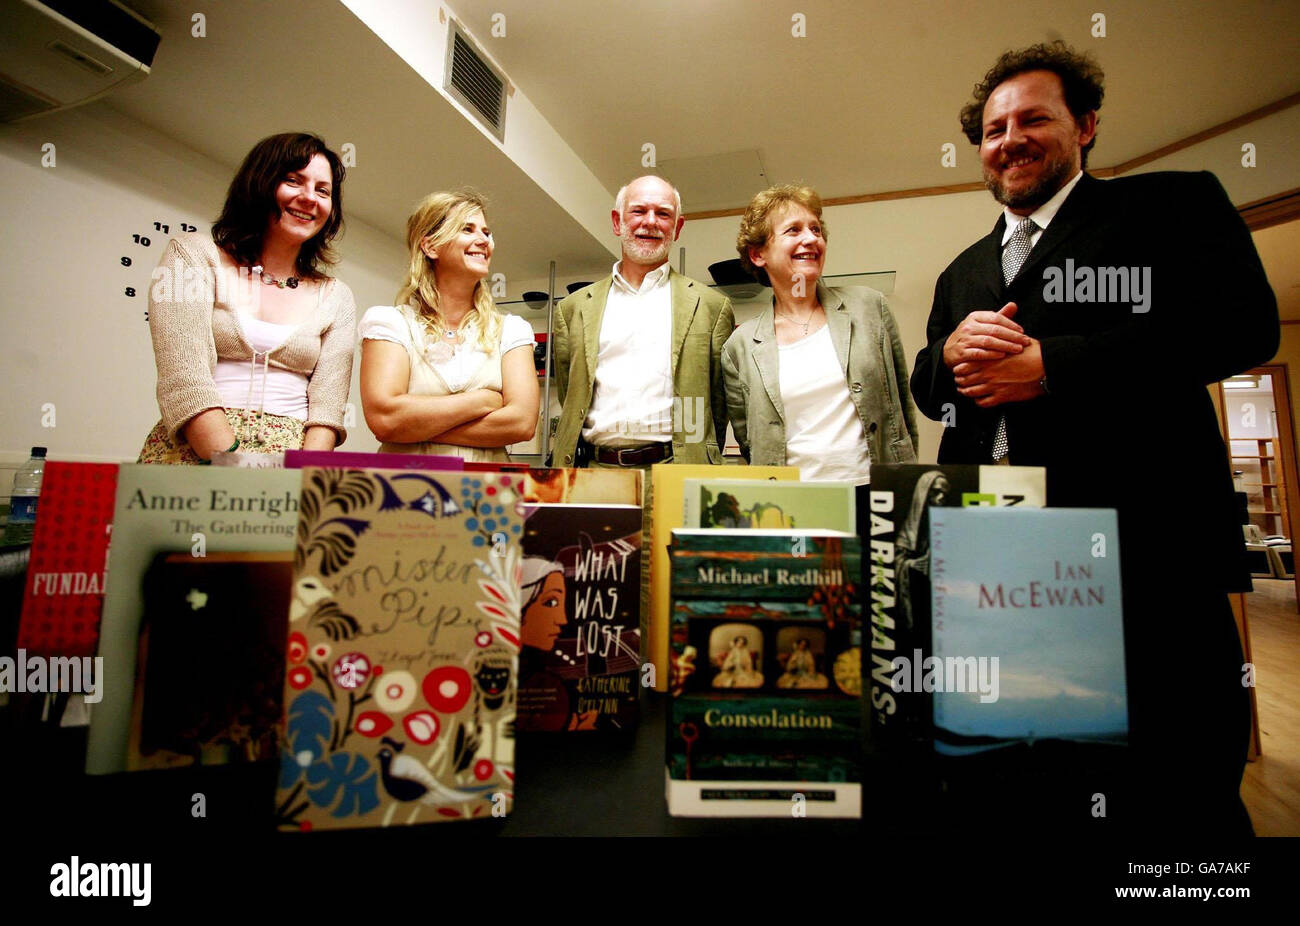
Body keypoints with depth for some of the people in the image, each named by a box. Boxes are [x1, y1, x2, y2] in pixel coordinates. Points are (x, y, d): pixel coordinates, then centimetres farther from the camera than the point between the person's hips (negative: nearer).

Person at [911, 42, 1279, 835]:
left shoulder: (1173, 205, 6)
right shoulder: (964, 273, 21)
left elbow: (1244, 321, -10)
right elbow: (925, 390, 18)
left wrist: (1049, 363, -16)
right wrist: (952, 350, -5)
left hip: (1142, 545, -4)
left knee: (1172, 795, 5)